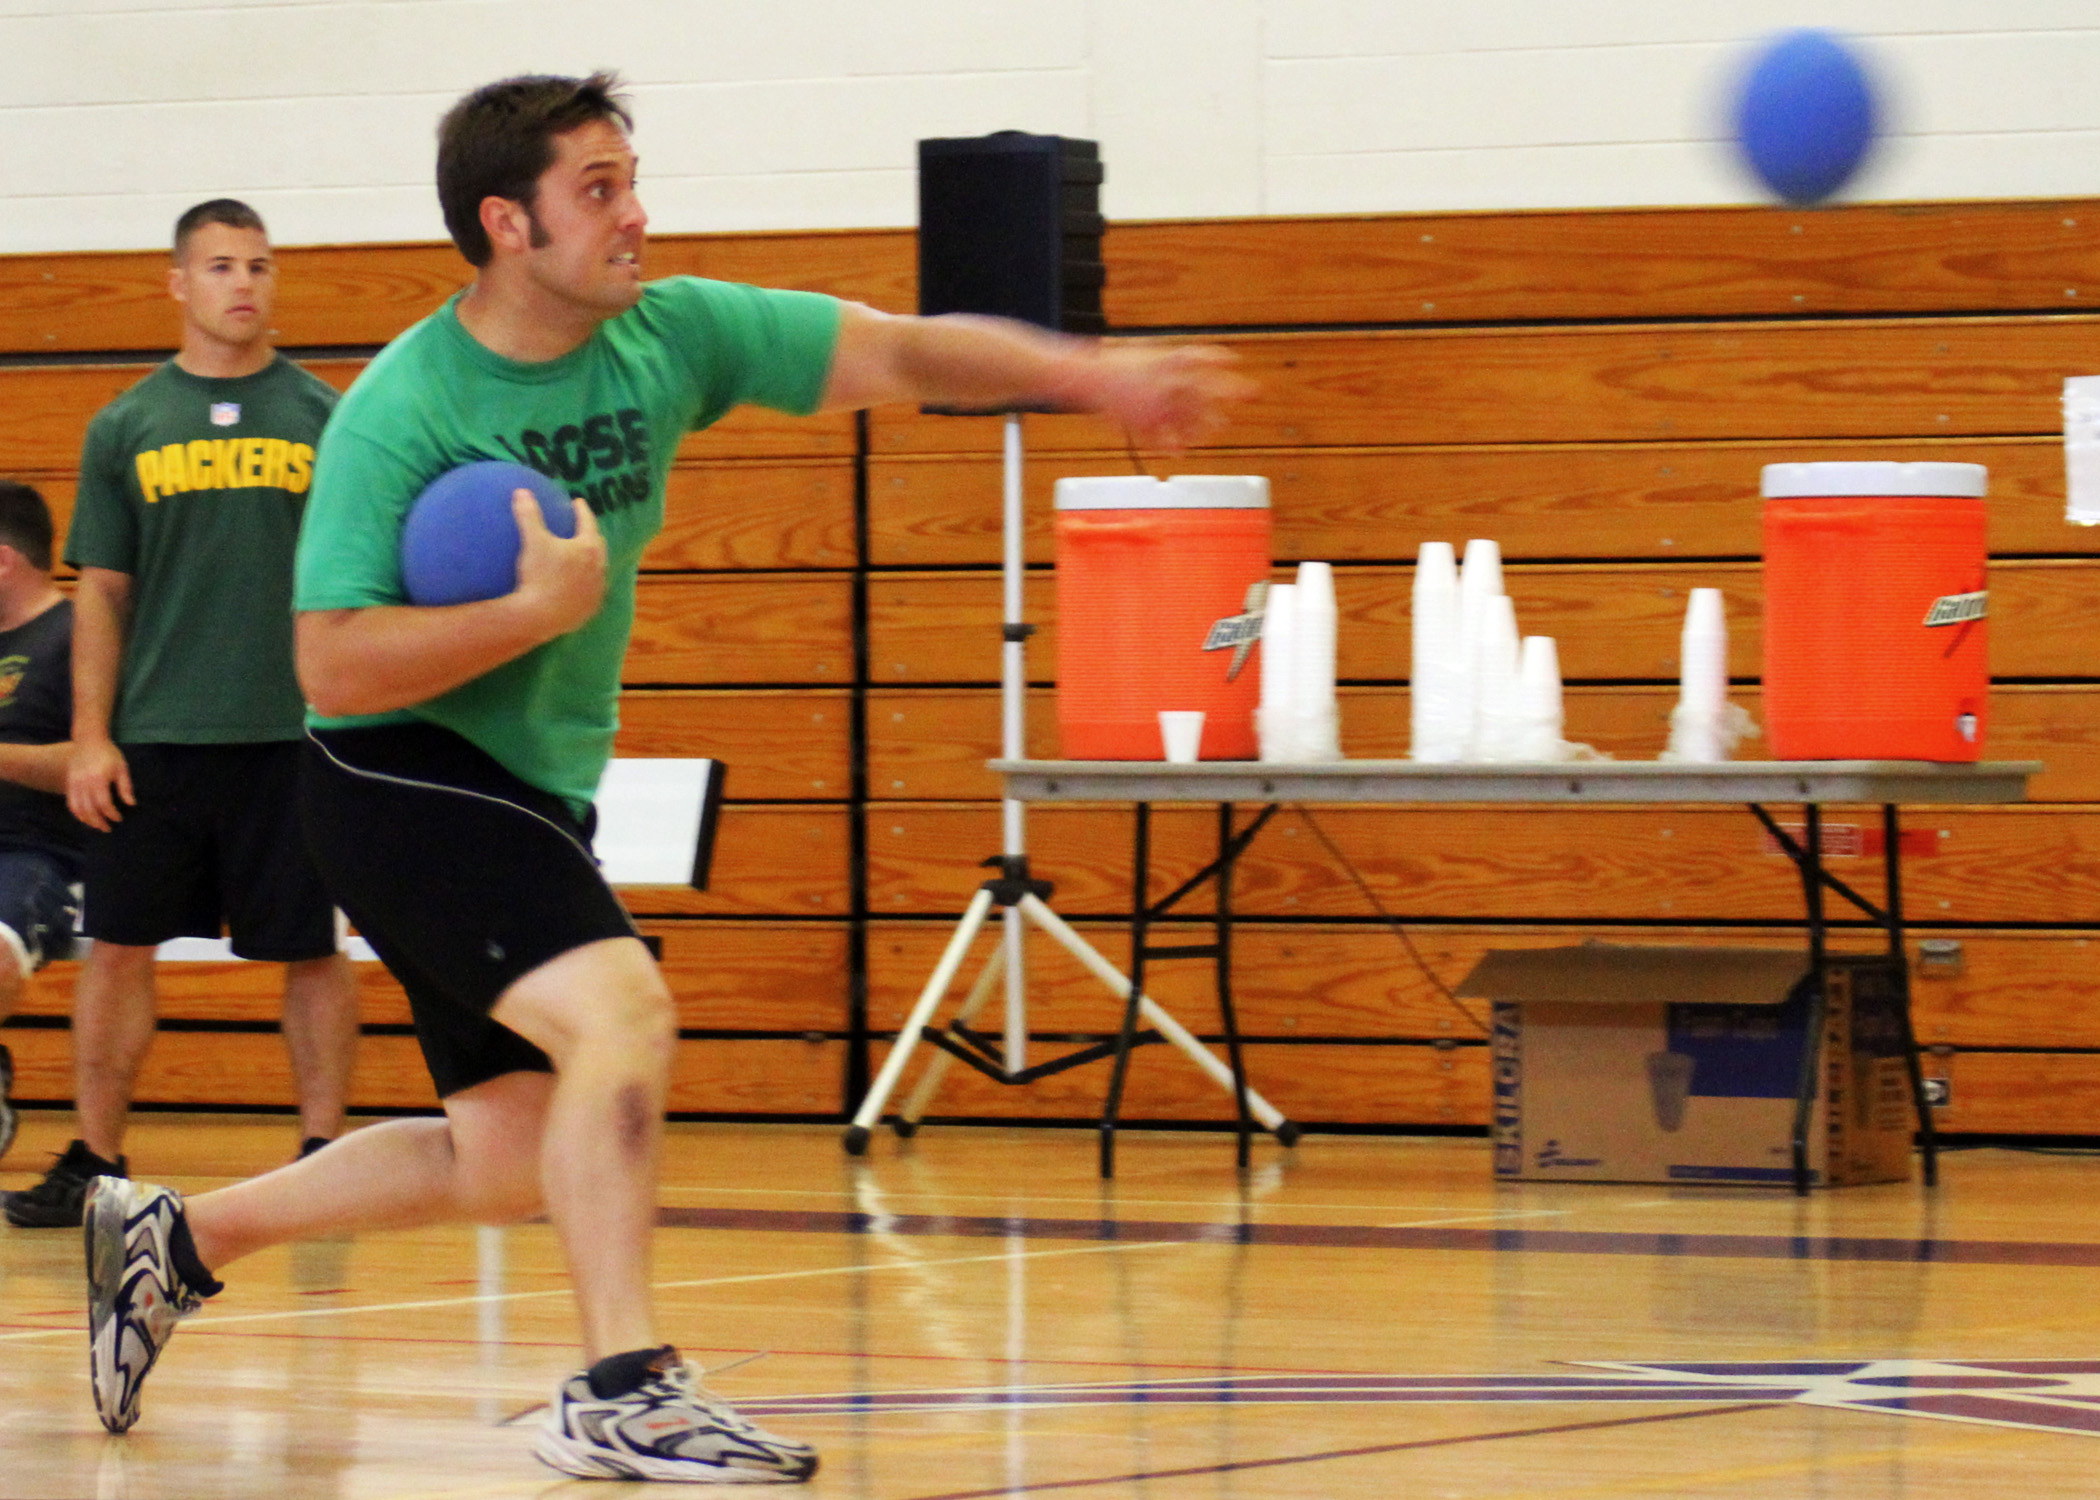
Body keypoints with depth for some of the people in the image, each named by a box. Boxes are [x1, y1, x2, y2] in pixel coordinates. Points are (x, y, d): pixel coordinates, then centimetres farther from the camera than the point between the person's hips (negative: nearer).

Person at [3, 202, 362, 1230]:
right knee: (119, 947, 2)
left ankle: (323, 1150, 10)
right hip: (155, 737, 1)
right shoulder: (126, 428, 7)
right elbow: (100, 593, 8)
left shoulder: (325, 418, 5)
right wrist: (88, 738, 0)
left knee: (311, 951, 2)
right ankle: (95, 1159, 11)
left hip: (295, 732, -1)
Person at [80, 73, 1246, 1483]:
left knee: (508, 1158, 13)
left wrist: (1089, 375, -12)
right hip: (404, 778, -8)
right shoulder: (399, 413, -20)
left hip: (539, 795, 8)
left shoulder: (669, 336, -3)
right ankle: (623, 1392, -23)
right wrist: (541, 607, -30)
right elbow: (334, 668, -23)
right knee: (624, 1008, -27)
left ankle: (181, 1236, 30)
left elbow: (896, 354, -1)